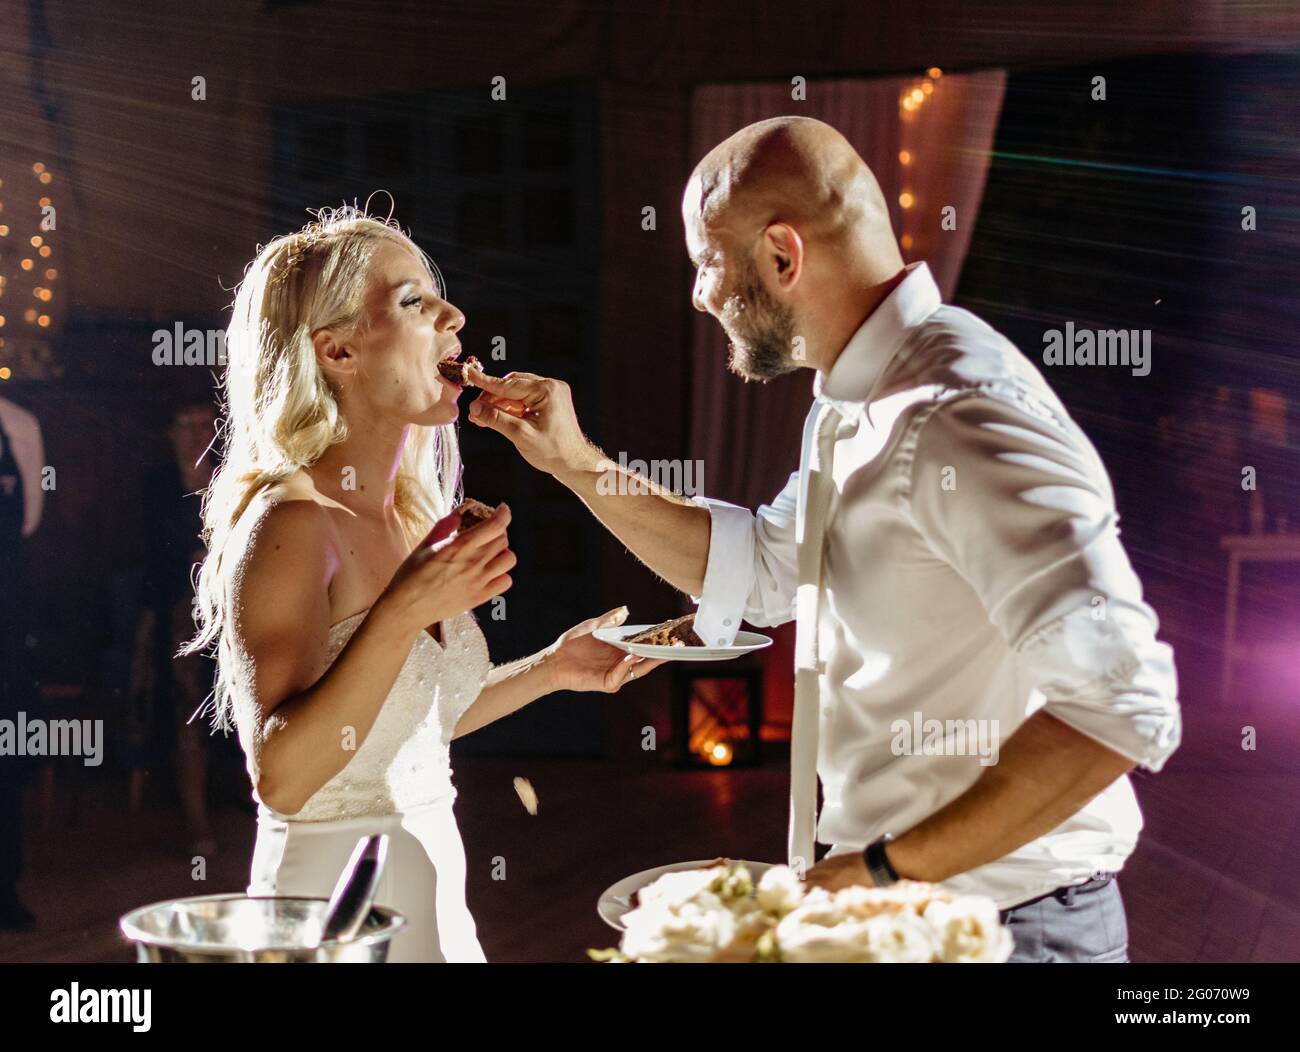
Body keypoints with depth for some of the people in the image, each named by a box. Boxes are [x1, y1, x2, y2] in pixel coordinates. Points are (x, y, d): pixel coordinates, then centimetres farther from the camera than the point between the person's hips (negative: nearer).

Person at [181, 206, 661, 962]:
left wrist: (550, 670, 9)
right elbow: (280, 774, -24)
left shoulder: (412, 515, 5)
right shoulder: (289, 522, -18)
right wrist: (402, 615, -28)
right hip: (334, 898, -7)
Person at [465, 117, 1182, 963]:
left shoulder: (960, 416, -24)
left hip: (1001, 922, -9)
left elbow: (1121, 704, -31)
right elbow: (759, 572, 22)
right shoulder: (857, 407, 9)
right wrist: (574, 462, 12)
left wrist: (887, 868, -26)